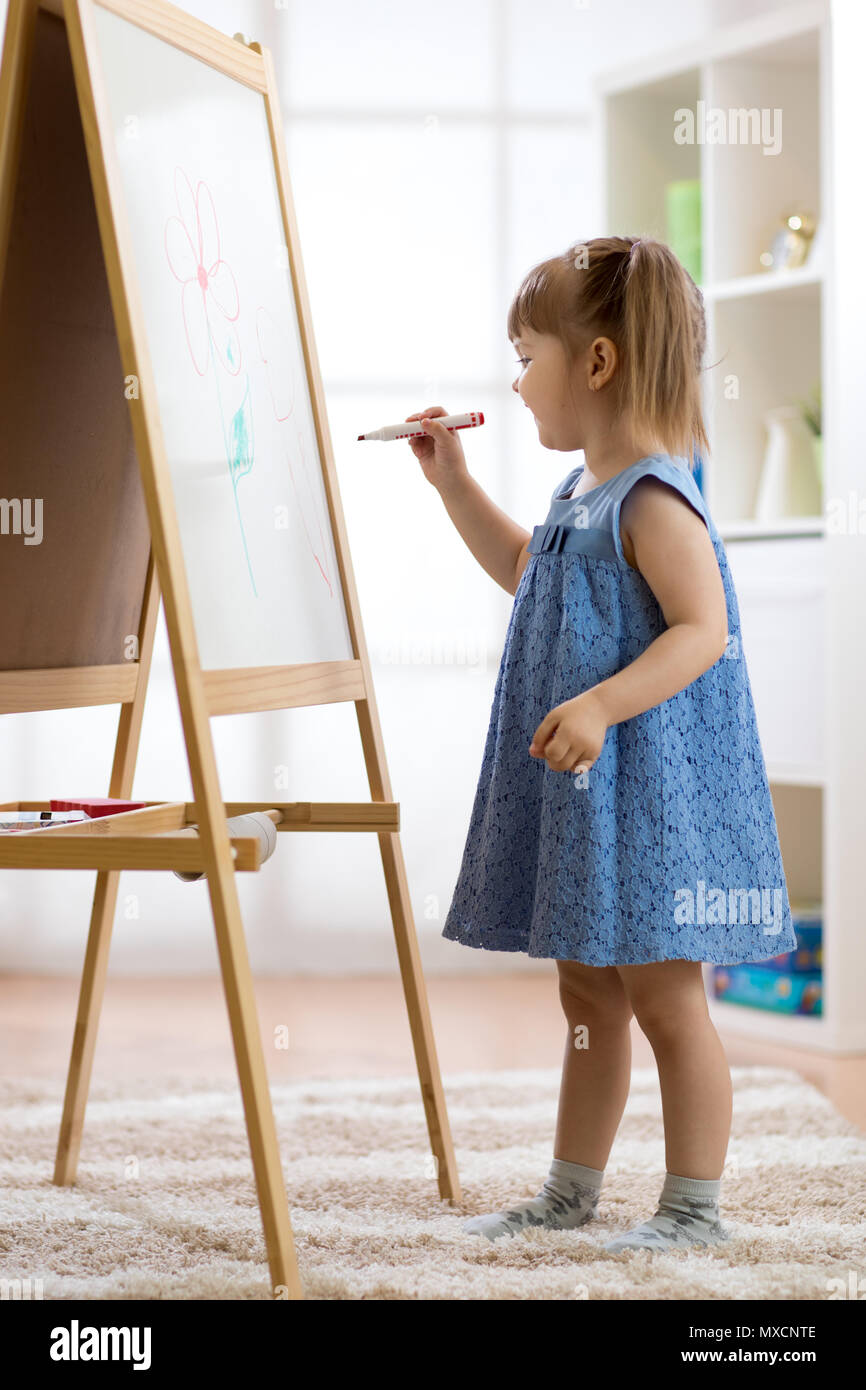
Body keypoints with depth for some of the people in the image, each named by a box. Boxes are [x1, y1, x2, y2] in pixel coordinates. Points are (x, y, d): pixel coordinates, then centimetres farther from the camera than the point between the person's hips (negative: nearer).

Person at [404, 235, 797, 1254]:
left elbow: (702, 629, -25)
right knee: (588, 994, 17)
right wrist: (453, 483, 26)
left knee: (664, 996, -1)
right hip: (583, 791, 10)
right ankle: (571, 1189, 28)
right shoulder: (582, 492, 13)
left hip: (647, 786, -10)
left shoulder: (651, 499, -18)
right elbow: (523, 570, 31)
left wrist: (602, 706, -33)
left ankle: (694, 1205, 10)